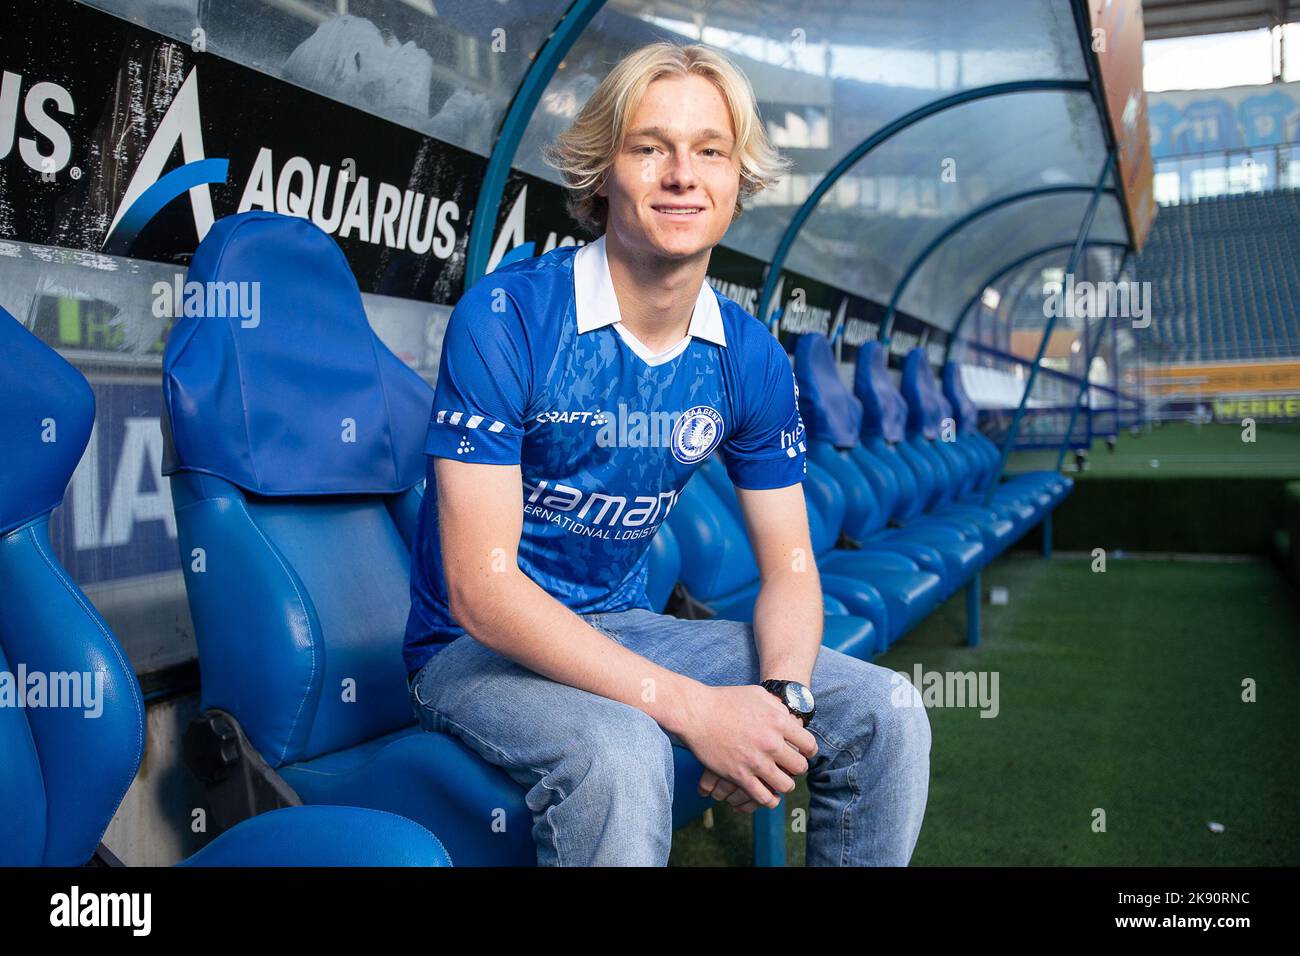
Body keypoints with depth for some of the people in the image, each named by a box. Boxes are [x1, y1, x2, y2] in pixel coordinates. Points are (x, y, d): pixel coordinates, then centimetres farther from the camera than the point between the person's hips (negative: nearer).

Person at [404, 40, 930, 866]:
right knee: (620, 753, -36)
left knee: (883, 712, -8)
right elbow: (481, 589, -24)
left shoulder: (751, 358, -2)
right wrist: (691, 707, -30)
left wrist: (780, 695, -21)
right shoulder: (505, 319, -20)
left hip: (624, 629, 5)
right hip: (478, 646, -5)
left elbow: (789, 566, 3)